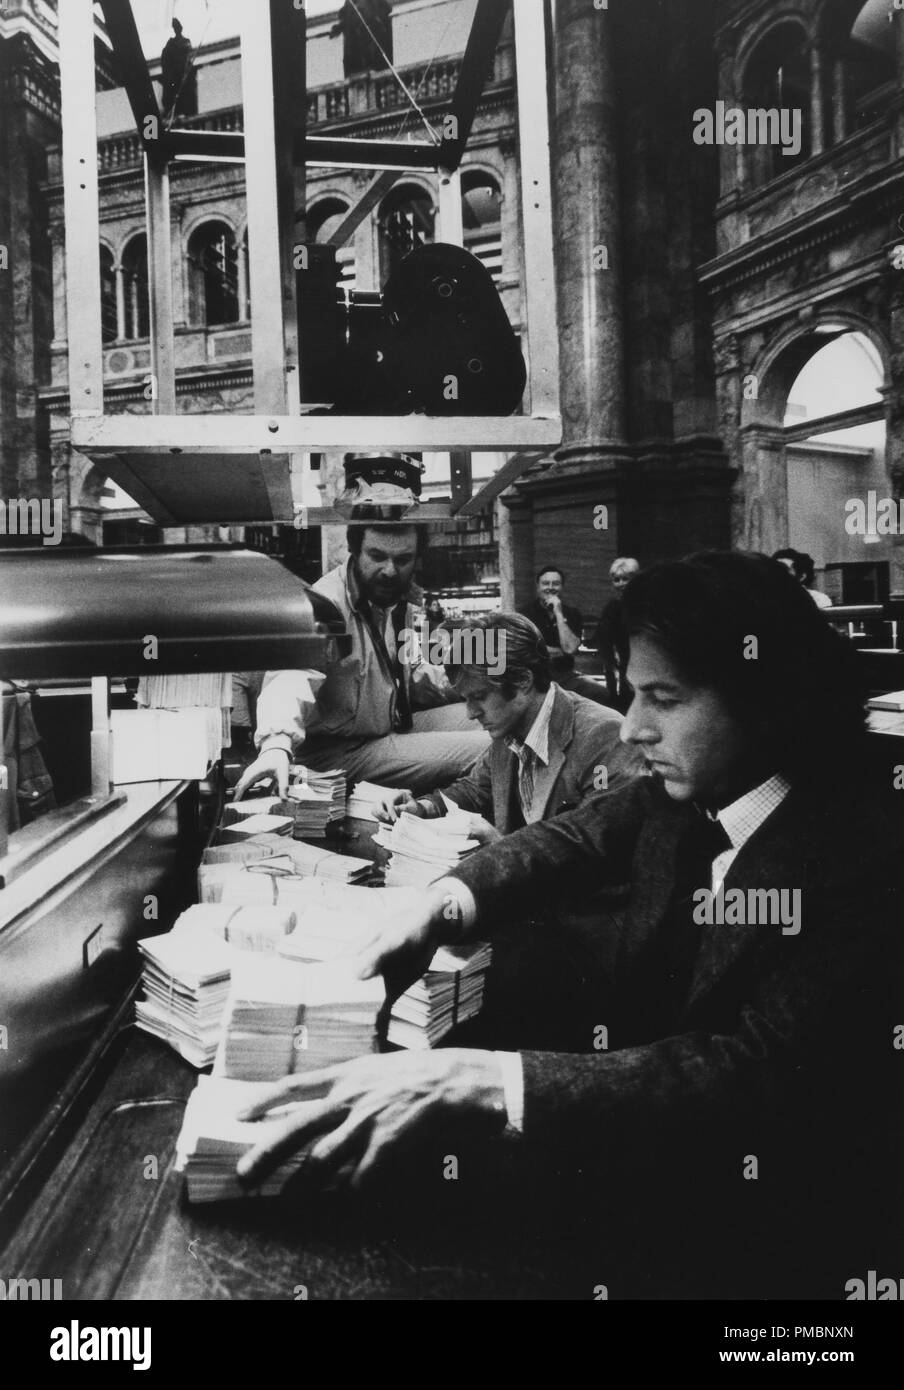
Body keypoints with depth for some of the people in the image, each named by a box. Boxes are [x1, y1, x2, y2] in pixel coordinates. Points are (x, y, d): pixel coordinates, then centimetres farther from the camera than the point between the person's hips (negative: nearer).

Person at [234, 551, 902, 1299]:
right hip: (641, 1148, 5)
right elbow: (573, 835, 7)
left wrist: (479, 1080, -43)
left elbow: (760, 1072, -35)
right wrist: (443, 900, -12)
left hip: (760, 1231, -5)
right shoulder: (677, 798, -7)